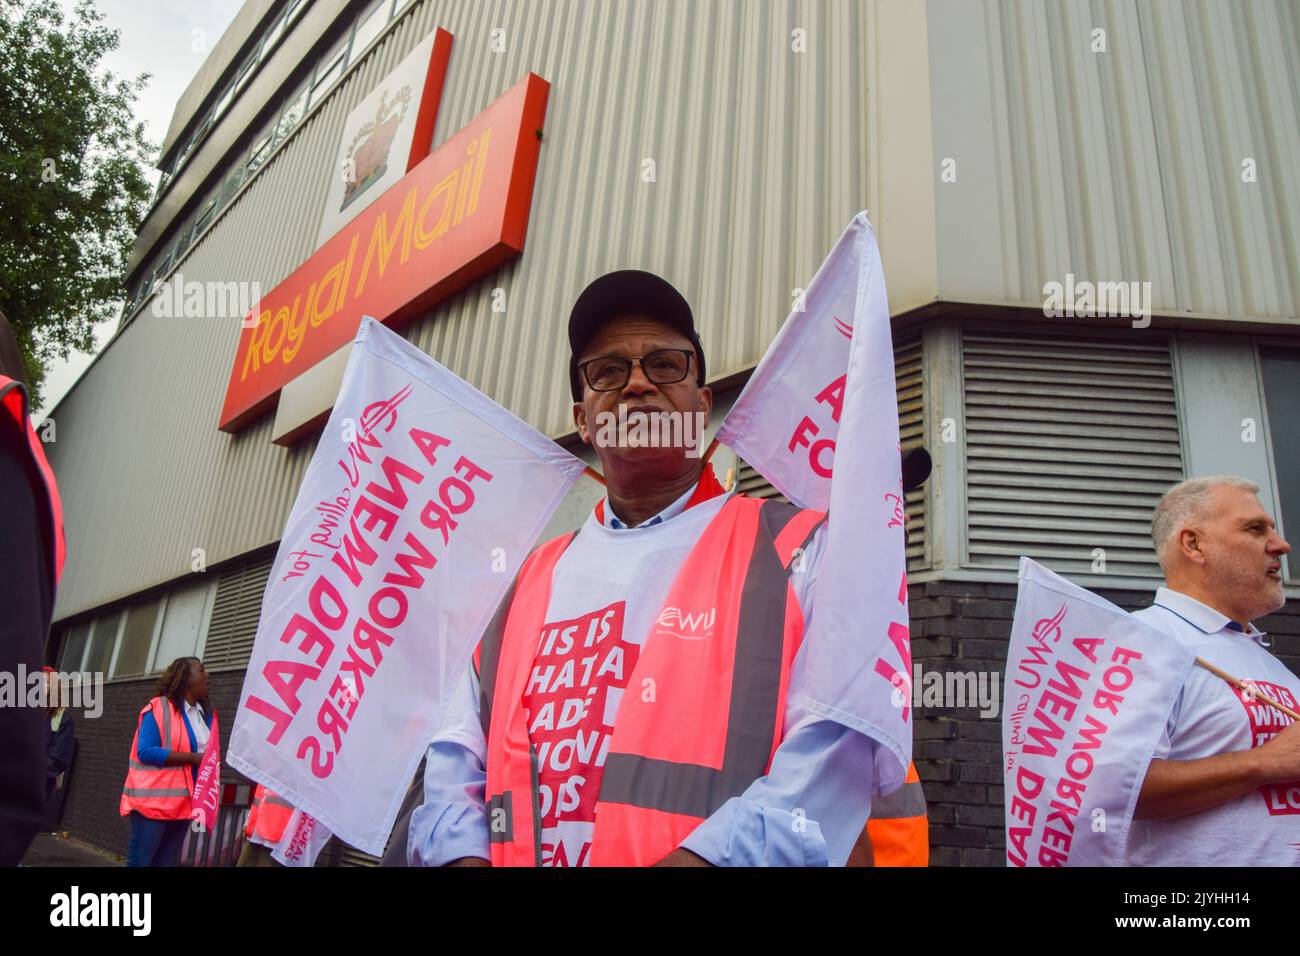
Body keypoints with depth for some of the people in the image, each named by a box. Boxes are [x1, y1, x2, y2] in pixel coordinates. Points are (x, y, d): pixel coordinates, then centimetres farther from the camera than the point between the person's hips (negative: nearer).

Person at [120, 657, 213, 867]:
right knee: (139, 862, -2)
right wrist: (192, 758, -20)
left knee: (166, 863, 12)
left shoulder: (206, 714, 12)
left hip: (183, 803, 7)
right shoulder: (158, 708, -10)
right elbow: (146, 751, -18)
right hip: (154, 801, -7)